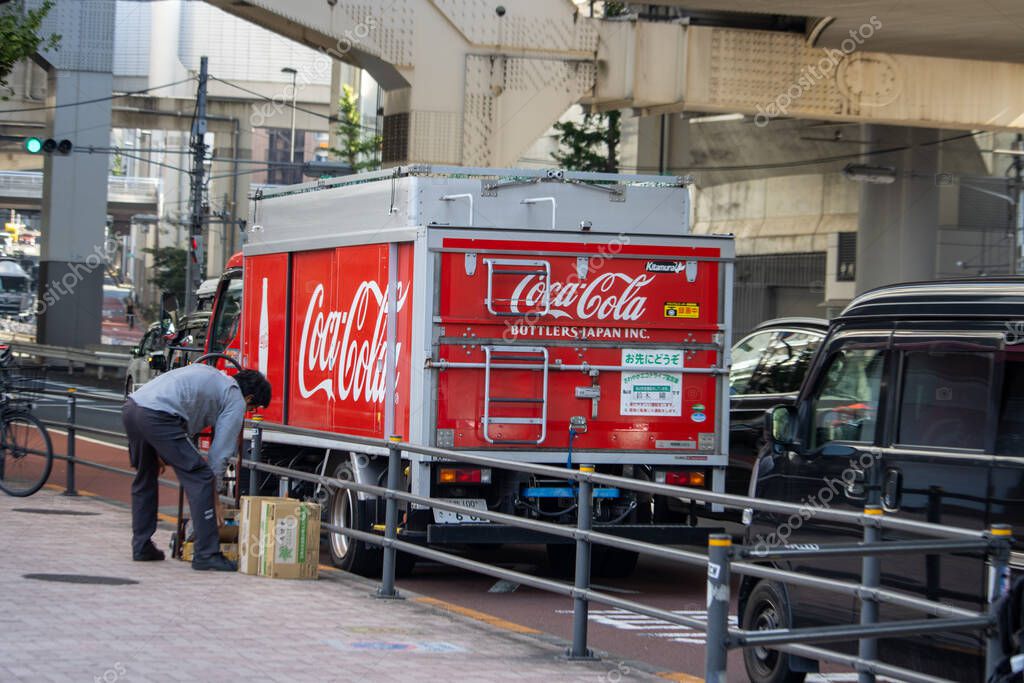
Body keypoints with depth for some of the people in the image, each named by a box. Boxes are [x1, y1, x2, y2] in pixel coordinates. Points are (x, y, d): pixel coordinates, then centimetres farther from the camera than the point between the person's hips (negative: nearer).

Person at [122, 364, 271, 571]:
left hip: (131, 406, 9)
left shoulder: (211, 376, 32)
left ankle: (141, 547, 31)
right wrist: (214, 490, 16)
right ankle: (206, 554, -5)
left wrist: (160, 450, 30)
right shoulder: (236, 402, 10)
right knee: (200, 478, -3)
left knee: (144, 478, 27)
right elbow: (220, 452, 6)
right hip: (156, 415, -9)